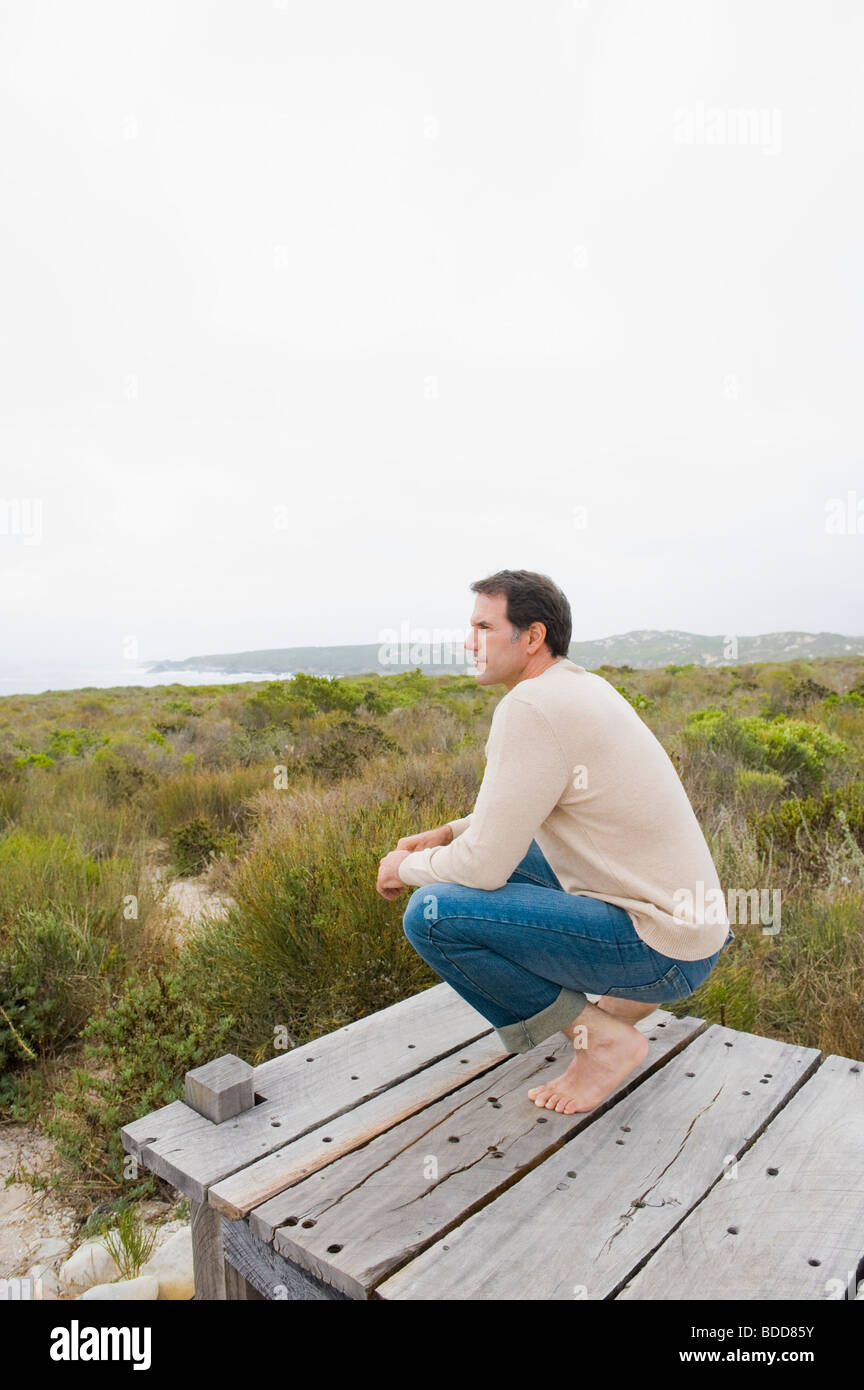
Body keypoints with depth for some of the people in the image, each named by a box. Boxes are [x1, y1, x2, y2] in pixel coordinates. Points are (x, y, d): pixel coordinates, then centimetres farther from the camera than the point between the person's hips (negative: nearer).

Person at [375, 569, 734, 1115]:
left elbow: (482, 866, -21)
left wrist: (407, 867, 0)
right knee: (503, 847, 23)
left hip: (660, 948, -10)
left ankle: (602, 1038, -3)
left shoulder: (529, 707, -22)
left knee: (432, 912, -18)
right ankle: (625, 995, 20)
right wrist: (446, 835, 12)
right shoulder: (581, 685, 9)